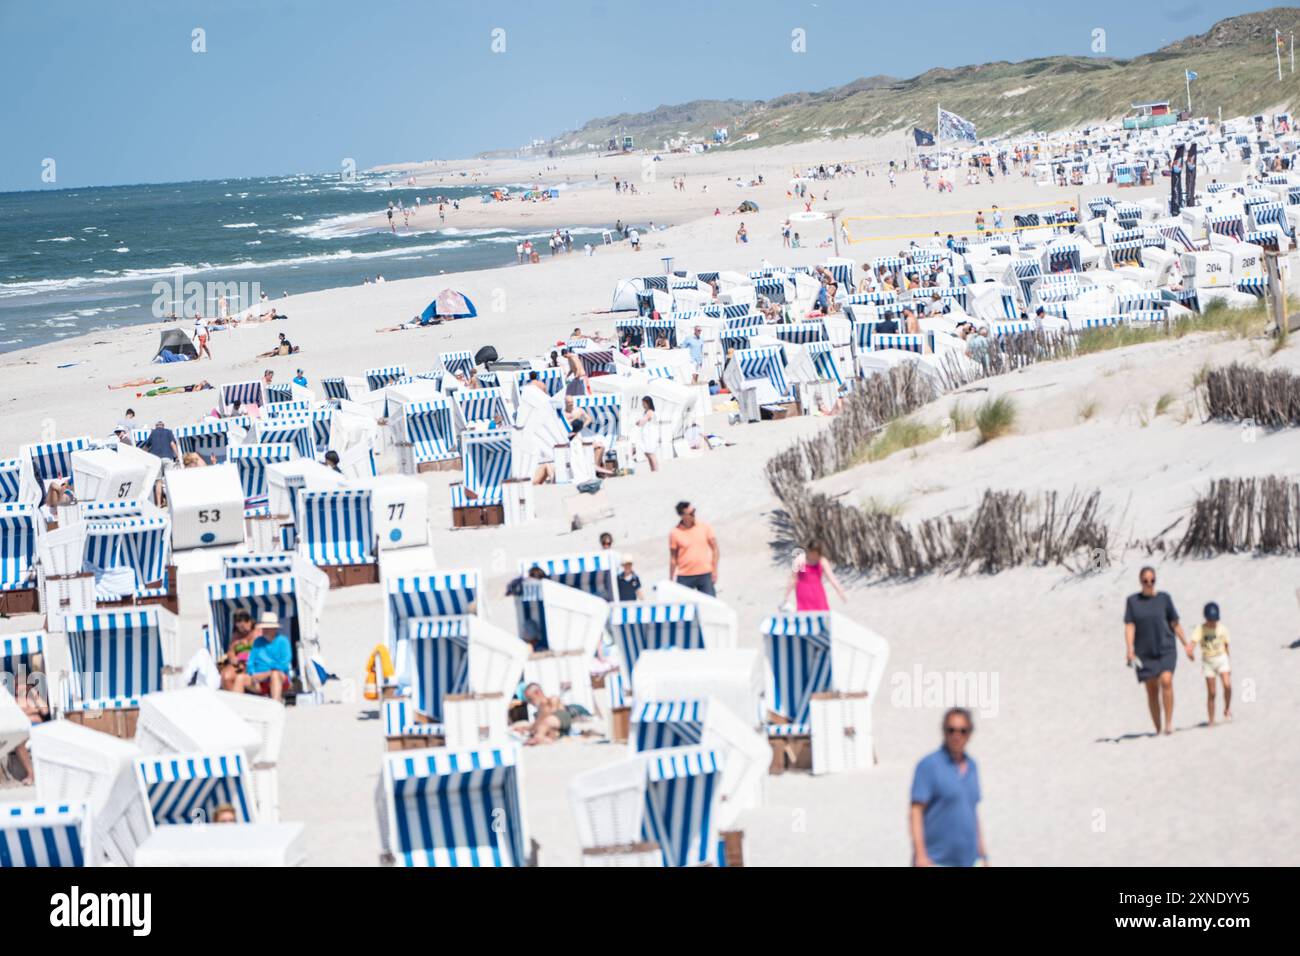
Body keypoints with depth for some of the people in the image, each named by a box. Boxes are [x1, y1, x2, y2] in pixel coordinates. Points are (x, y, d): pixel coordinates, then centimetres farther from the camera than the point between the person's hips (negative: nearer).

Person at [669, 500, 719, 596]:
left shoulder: (705, 526, -1)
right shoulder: (674, 533, -3)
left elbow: (715, 549, 5)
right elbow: (673, 558, 4)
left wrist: (714, 570, -2)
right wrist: (670, 580, 6)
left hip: (705, 575, 1)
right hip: (684, 577, -1)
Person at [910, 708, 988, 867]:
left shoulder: (971, 766, 13)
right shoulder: (929, 765, -8)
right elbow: (916, 812, -11)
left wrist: (983, 854, 18)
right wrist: (920, 855, -19)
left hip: (968, 860, 6)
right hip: (937, 862, -6)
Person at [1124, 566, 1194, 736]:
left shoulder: (1164, 598, 3)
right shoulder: (1132, 601, 3)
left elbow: (1175, 623, 9)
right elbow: (1129, 626, -2)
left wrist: (1186, 644, 10)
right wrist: (1129, 649, -14)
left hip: (1166, 649, -1)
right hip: (1145, 653, 1)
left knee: (1166, 681, -22)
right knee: (1152, 690, 4)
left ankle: (1169, 722, -18)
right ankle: (1158, 729, 13)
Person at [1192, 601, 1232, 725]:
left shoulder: (1222, 628, 0)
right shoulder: (1200, 628, -8)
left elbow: (1226, 645, 9)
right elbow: (1194, 641, -26)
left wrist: (1228, 663, 15)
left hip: (1221, 658, 1)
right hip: (1207, 661, -1)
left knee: (1227, 685, -21)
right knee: (1211, 693, 0)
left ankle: (1227, 709, 4)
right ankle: (1211, 721, 9)